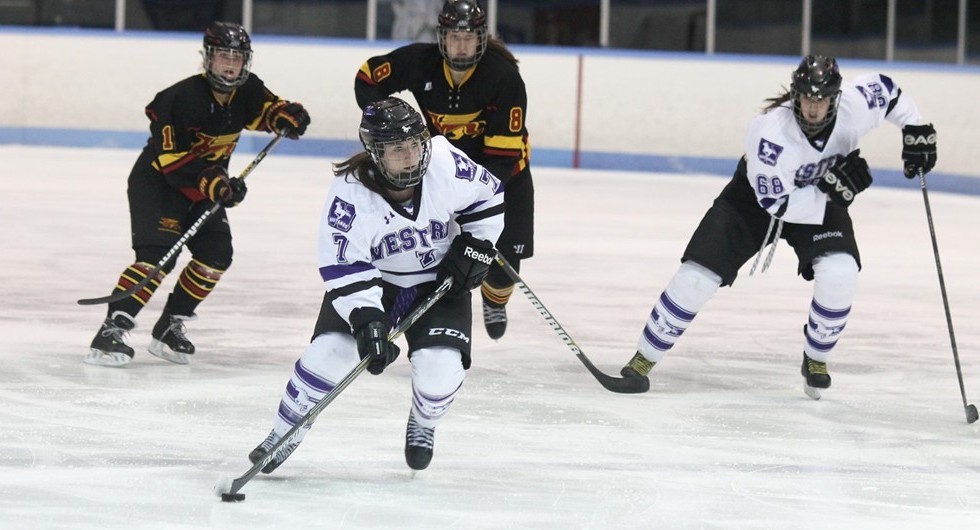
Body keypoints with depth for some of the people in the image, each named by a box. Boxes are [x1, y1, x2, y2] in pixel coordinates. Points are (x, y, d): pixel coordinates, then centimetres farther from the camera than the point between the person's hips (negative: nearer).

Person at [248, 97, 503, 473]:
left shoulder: (446, 164, -22)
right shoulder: (350, 194, -29)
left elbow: (489, 197, -1)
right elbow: (343, 267, -30)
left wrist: (474, 246, -7)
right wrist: (367, 319, -40)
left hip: (440, 282, 1)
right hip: (372, 280, -1)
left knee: (441, 366, -18)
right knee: (331, 350, -19)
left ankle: (424, 425, 19)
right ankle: (283, 436, 3)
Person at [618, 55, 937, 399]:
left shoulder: (854, 105, -27)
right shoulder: (771, 132, -38)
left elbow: (888, 90, -3)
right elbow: (777, 203, -32)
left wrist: (915, 130, -11)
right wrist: (834, 189, -39)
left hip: (822, 196, 3)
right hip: (755, 197, -3)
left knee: (840, 273, -24)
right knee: (698, 276, -12)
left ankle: (816, 359, 2)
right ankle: (644, 358, 3)